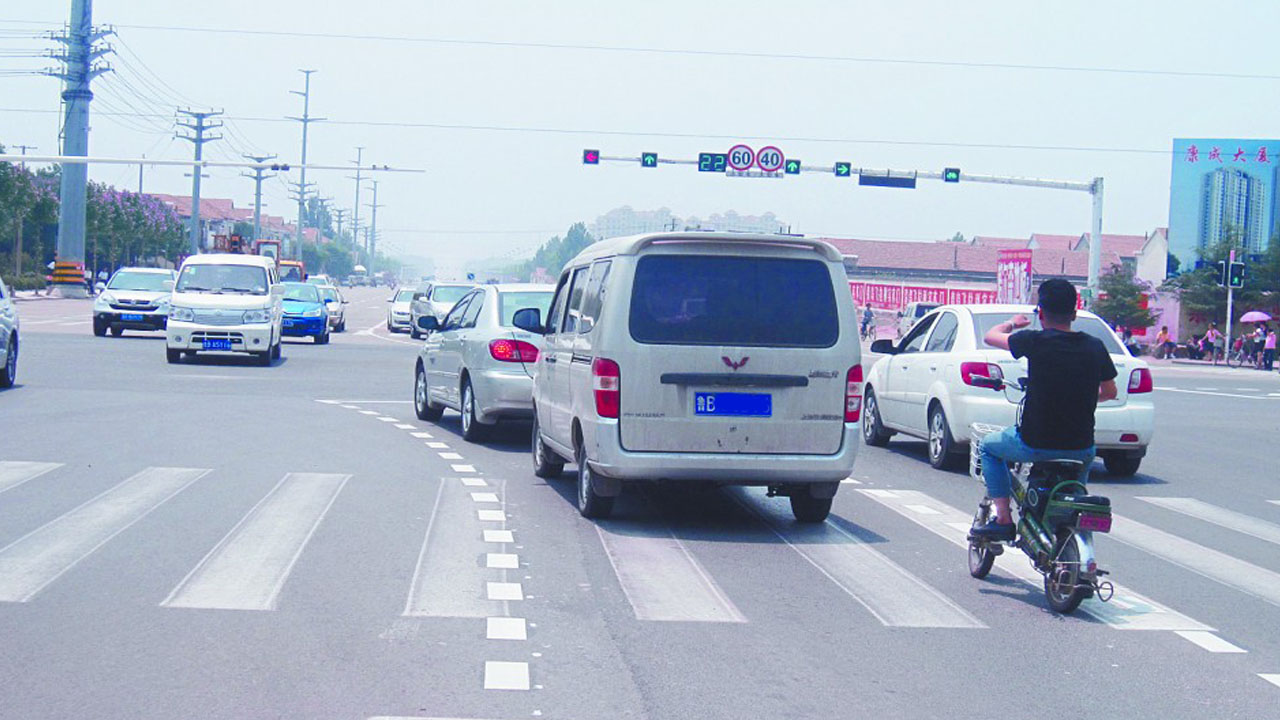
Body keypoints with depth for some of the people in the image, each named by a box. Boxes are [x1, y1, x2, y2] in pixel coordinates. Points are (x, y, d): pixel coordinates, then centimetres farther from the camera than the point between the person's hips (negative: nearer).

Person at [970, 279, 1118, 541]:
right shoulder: (1095, 347, -2)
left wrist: (1012, 323, 26)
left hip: (1035, 445, -3)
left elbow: (991, 336, 5)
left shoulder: (1036, 342, -13)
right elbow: (1109, 392, 12)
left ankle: (1003, 519, 15)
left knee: (989, 446, 26)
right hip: (1080, 448, 3)